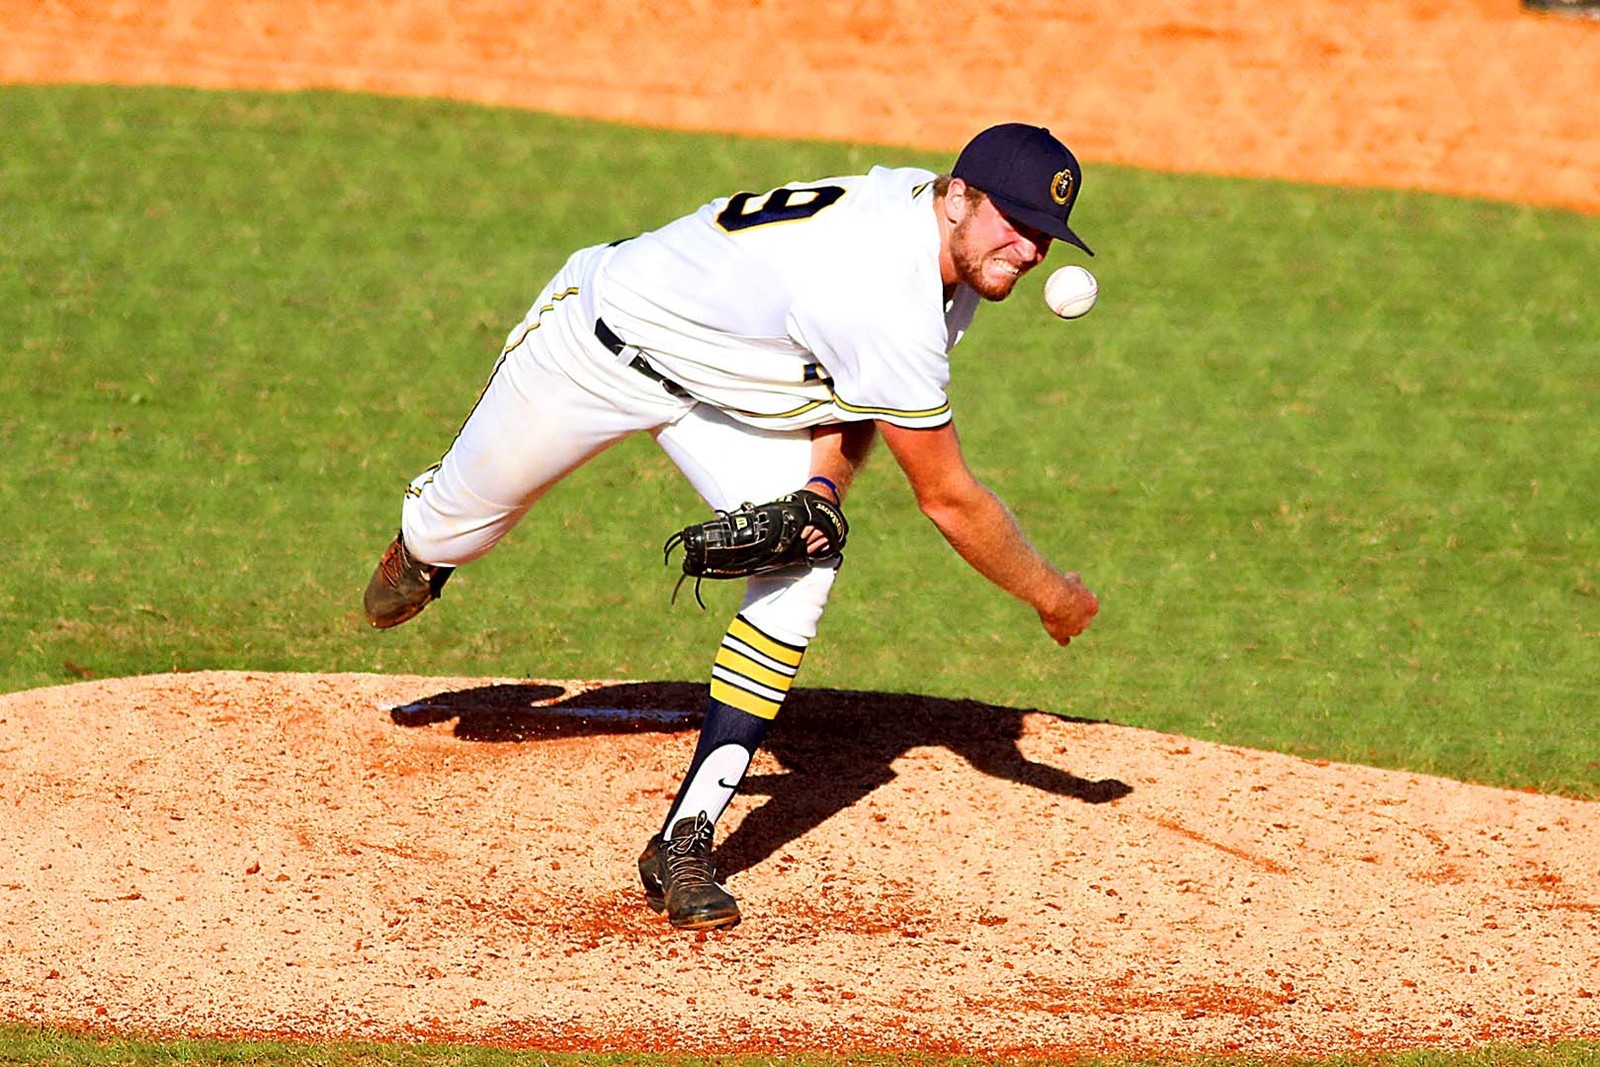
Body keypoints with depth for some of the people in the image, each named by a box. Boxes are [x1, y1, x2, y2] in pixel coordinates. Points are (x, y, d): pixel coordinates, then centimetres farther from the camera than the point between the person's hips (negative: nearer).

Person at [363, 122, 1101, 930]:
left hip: (723, 384, 6)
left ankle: (684, 844, -13)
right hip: (600, 343, -6)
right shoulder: (888, 301, -42)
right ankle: (423, 543, 59)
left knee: (800, 567, -17)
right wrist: (1052, 596, -20)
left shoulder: (941, 225, -15)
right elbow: (945, 497, -32)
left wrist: (823, 482, -18)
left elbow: (866, 388, 0)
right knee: (460, 525, 16)